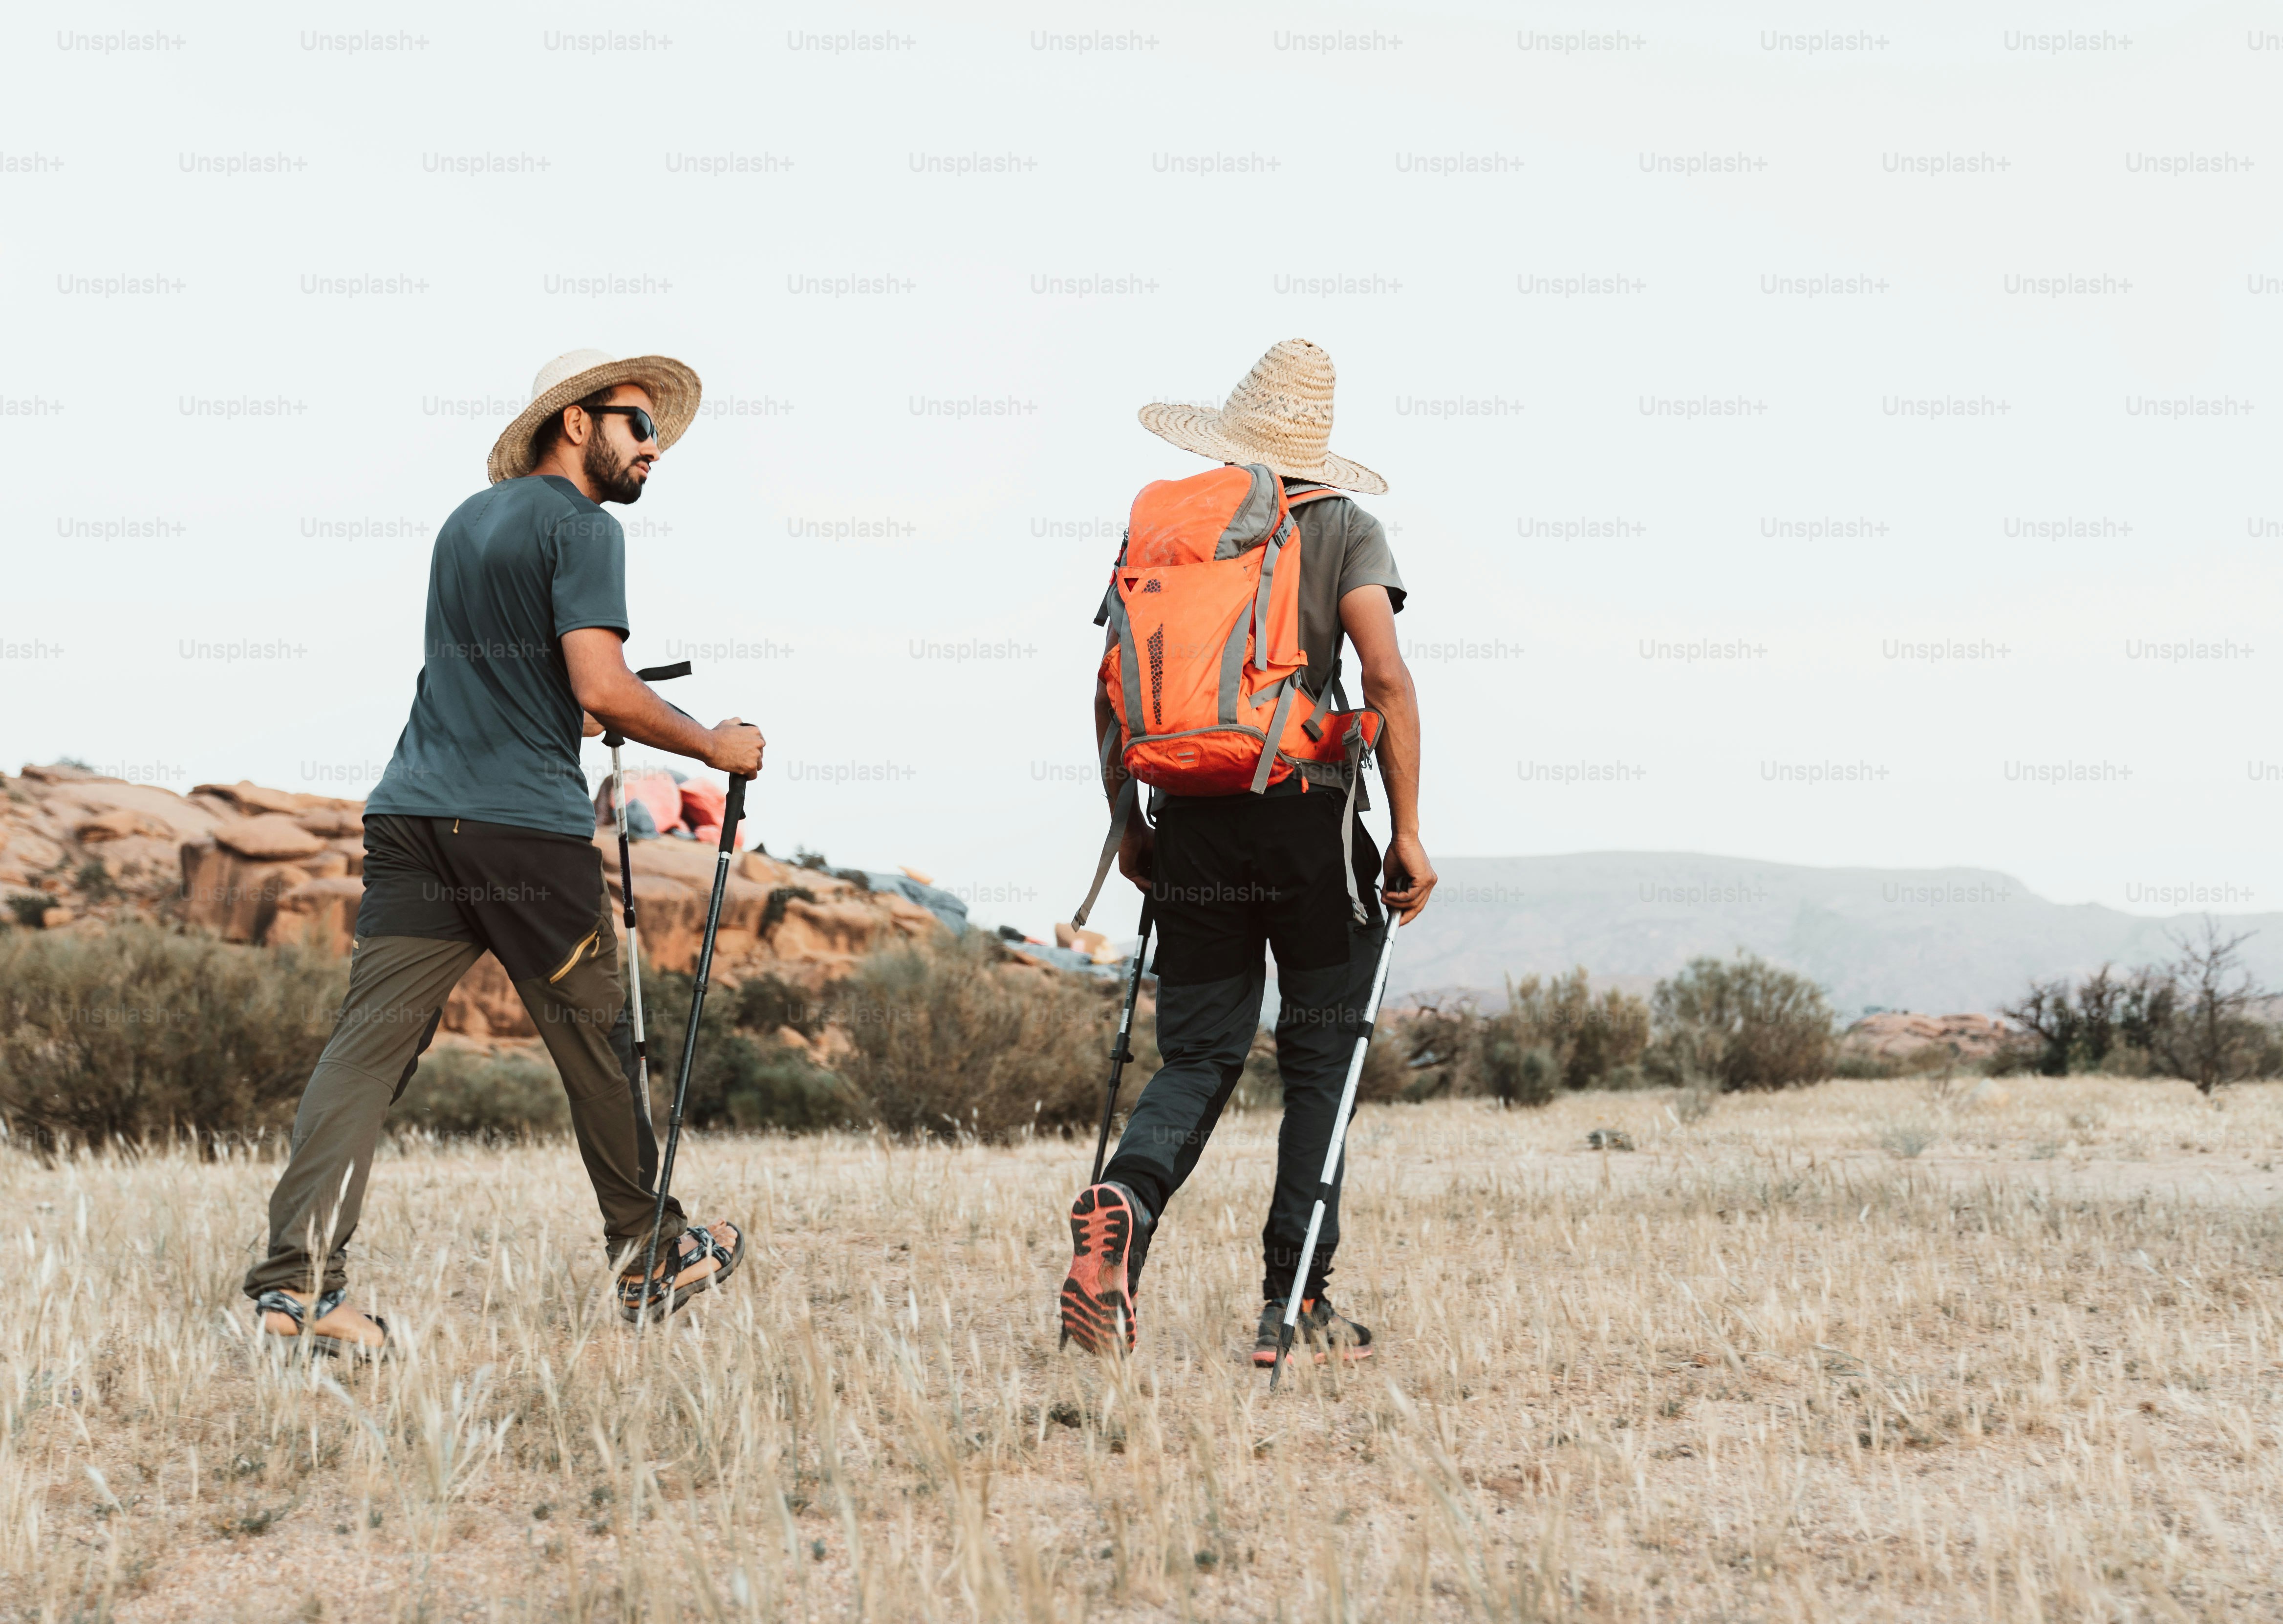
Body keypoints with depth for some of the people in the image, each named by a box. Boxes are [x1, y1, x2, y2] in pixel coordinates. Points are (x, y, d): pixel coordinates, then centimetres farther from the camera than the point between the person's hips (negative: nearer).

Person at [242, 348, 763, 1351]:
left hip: (414, 816, 7)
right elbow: (602, 691, -15)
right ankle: (649, 1258, 23)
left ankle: (297, 1279, -14)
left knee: (371, 1038, -3)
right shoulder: (581, 527, -5)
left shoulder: (467, 518, 21)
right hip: (526, 826, -7)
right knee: (595, 1040, 9)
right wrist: (714, 748, -3)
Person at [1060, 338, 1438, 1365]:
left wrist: (1128, 825, 16)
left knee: (1198, 1057, 11)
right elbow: (1385, 674, -12)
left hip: (1193, 827, 3)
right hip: (1309, 818, -3)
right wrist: (1407, 831, -8)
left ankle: (1125, 1196, -20)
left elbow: (1112, 689, 6)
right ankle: (1294, 1305, 6)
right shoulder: (1345, 529, 1)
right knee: (1319, 1061, 8)